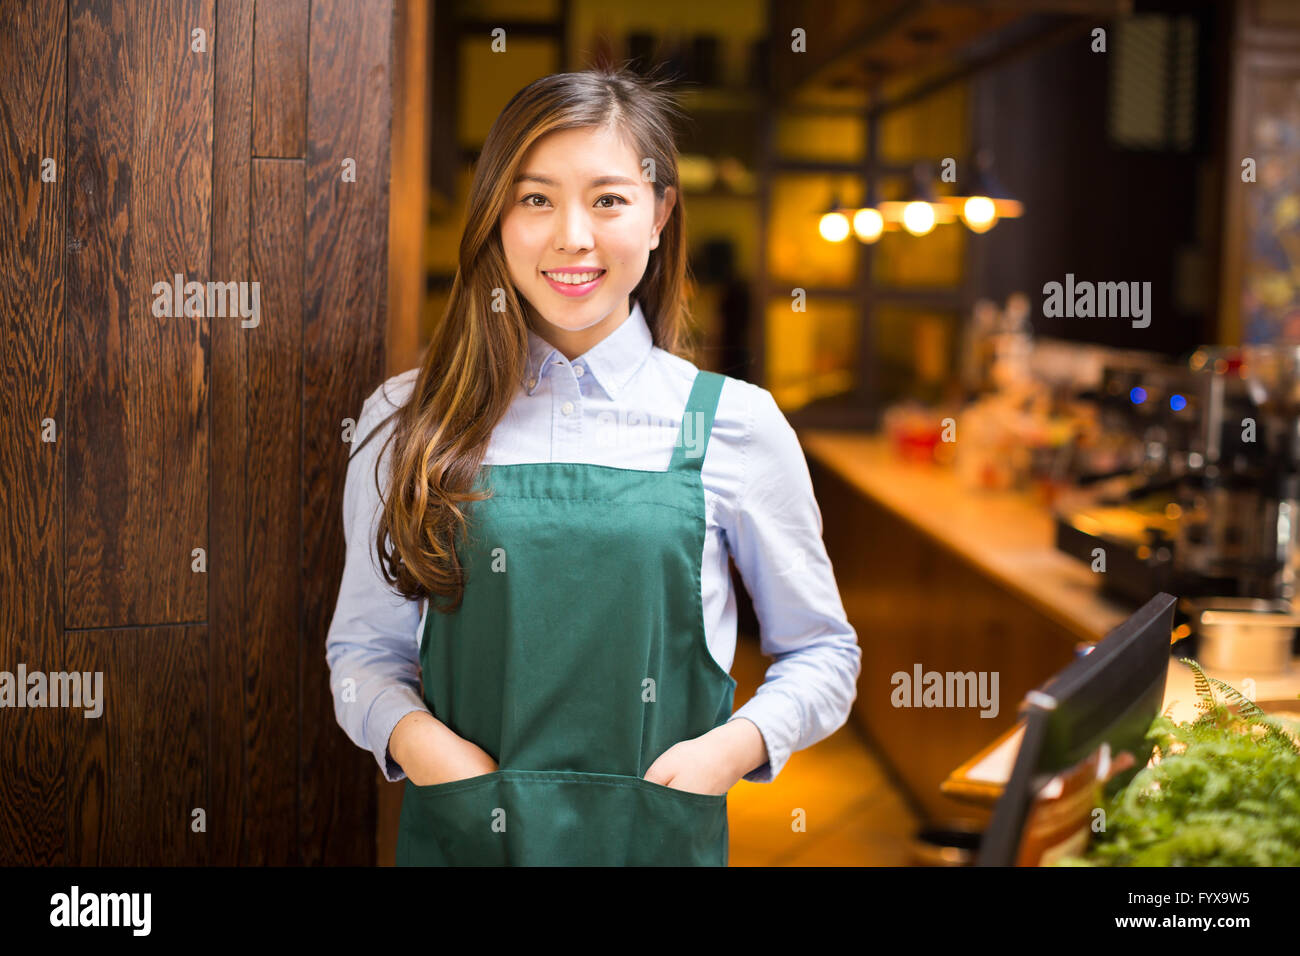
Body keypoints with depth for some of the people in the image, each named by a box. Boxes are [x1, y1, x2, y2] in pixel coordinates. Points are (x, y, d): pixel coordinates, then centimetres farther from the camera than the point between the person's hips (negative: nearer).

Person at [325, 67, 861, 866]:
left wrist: (737, 744, -11)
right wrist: (413, 735, -12)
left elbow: (821, 655, 6)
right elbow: (366, 647, 8)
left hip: (659, 836, 0)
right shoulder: (409, 420, 1)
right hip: (461, 833, 1)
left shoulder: (734, 423, -2)